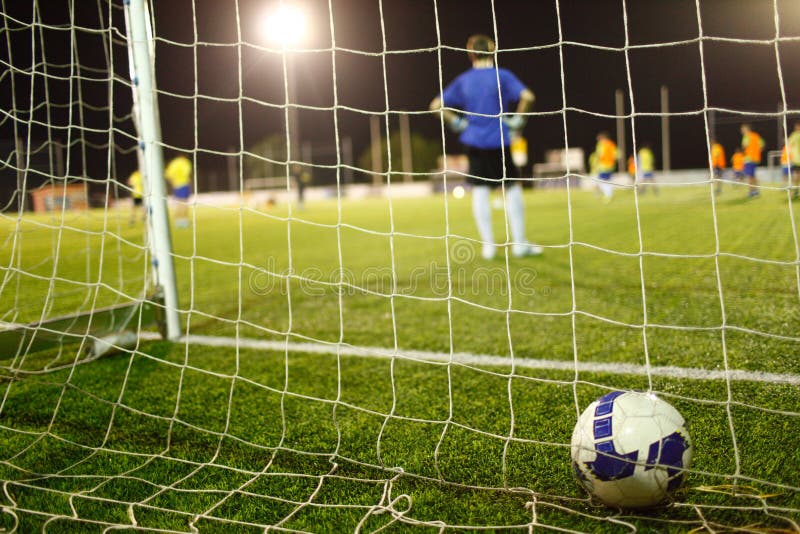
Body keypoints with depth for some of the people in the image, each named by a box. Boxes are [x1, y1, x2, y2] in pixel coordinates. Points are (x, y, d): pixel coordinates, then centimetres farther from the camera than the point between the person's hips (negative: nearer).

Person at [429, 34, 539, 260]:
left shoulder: (463, 80, 6)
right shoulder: (502, 76, -3)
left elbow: (437, 105, 4)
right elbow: (527, 96, -17)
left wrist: (457, 123, 7)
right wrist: (517, 120, -5)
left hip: (473, 142, 3)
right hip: (498, 141, -3)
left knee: (480, 191, 5)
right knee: (512, 188, 6)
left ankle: (487, 245, 6)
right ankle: (519, 243, 6)